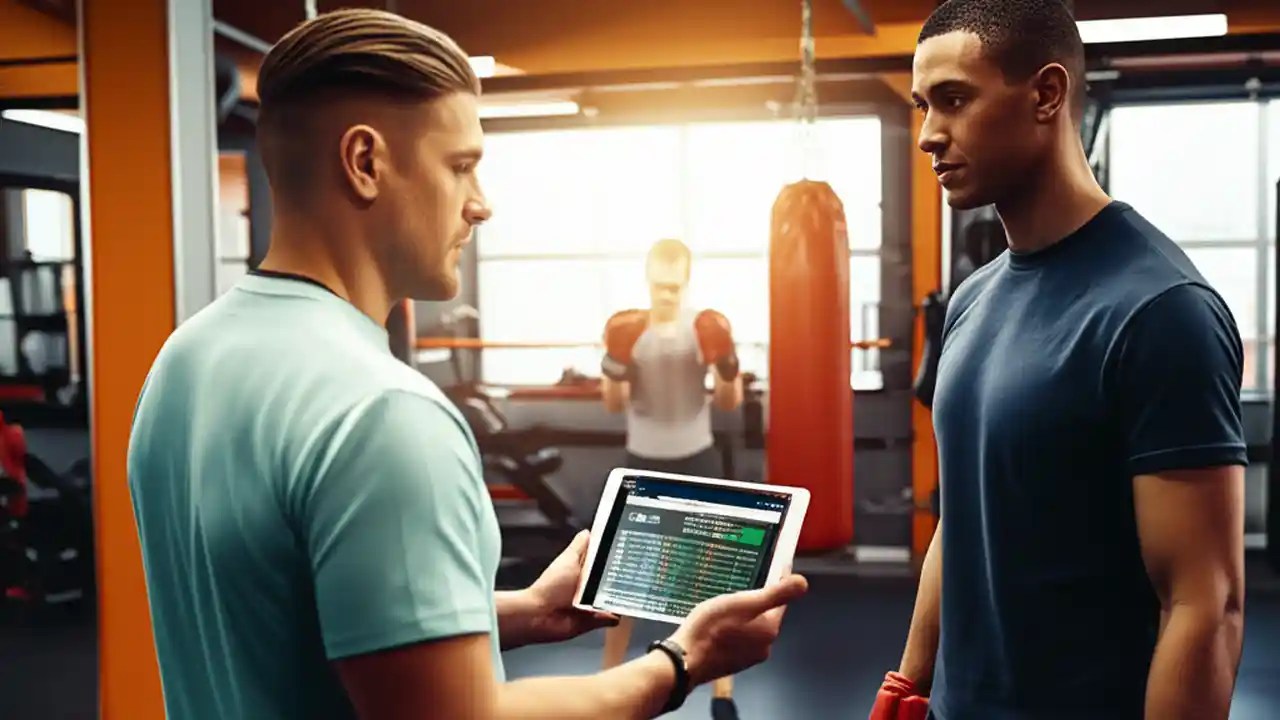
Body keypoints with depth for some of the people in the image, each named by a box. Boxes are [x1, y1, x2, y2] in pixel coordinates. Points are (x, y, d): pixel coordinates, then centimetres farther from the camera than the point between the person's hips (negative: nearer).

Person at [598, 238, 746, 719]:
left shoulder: (706, 327, -7)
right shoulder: (627, 328, -6)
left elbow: (730, 403, -4)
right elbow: (613, 404, -7)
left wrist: (728, 367, -24)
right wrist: (615, 365, -25)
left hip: (697, 462, 0)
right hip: (643, 463, 1)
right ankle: (609, 679, 26)